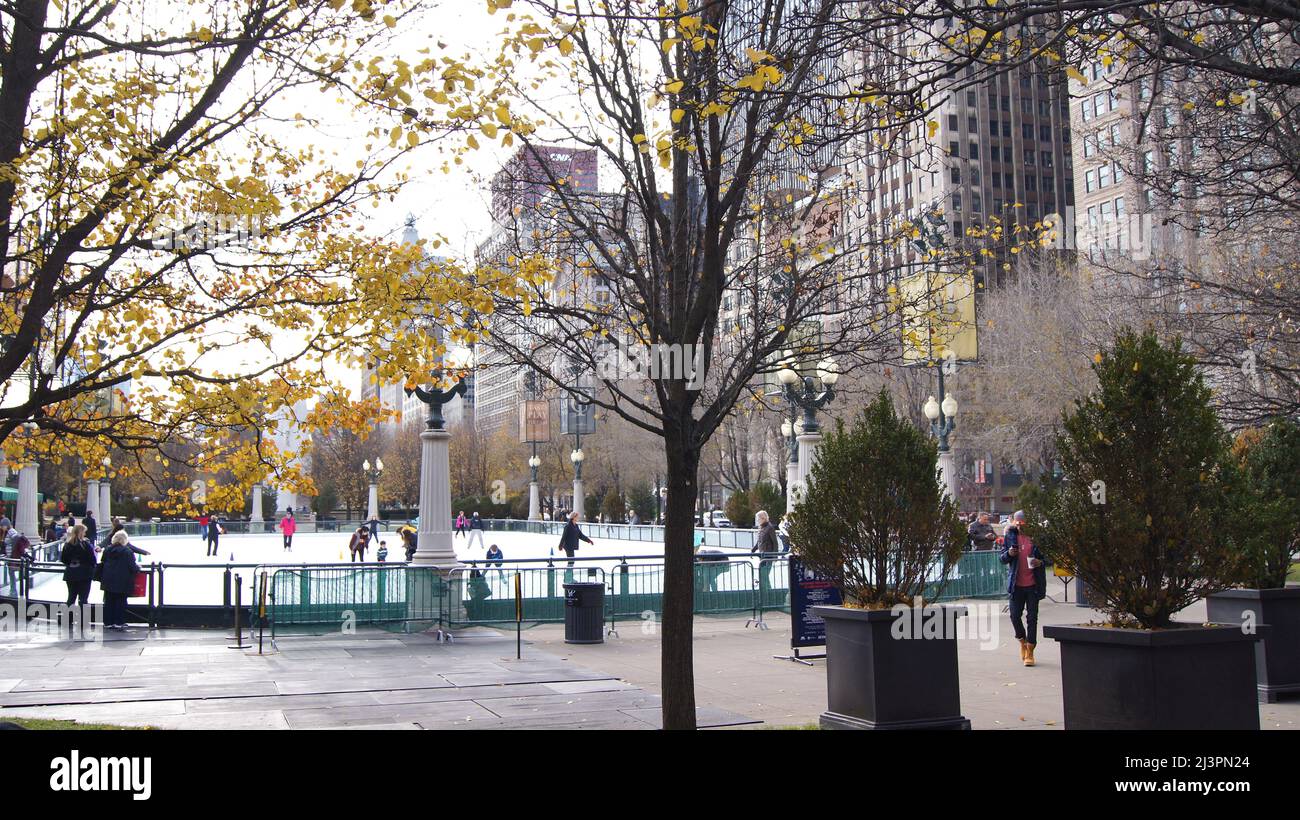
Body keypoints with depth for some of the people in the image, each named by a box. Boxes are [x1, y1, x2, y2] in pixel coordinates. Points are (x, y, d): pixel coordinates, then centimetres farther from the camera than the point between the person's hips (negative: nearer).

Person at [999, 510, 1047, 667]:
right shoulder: (1010, 536, 3)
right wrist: (1008, 554, -15)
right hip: (1016, 584, 2)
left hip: (1033, 584, -2)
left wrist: (1040, 562, -14)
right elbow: (1001, 558, 7)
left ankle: (1030, 651, 8)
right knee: (1015, 616, 2)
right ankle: (1022, 640, 30)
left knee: (1032, 618, 1)